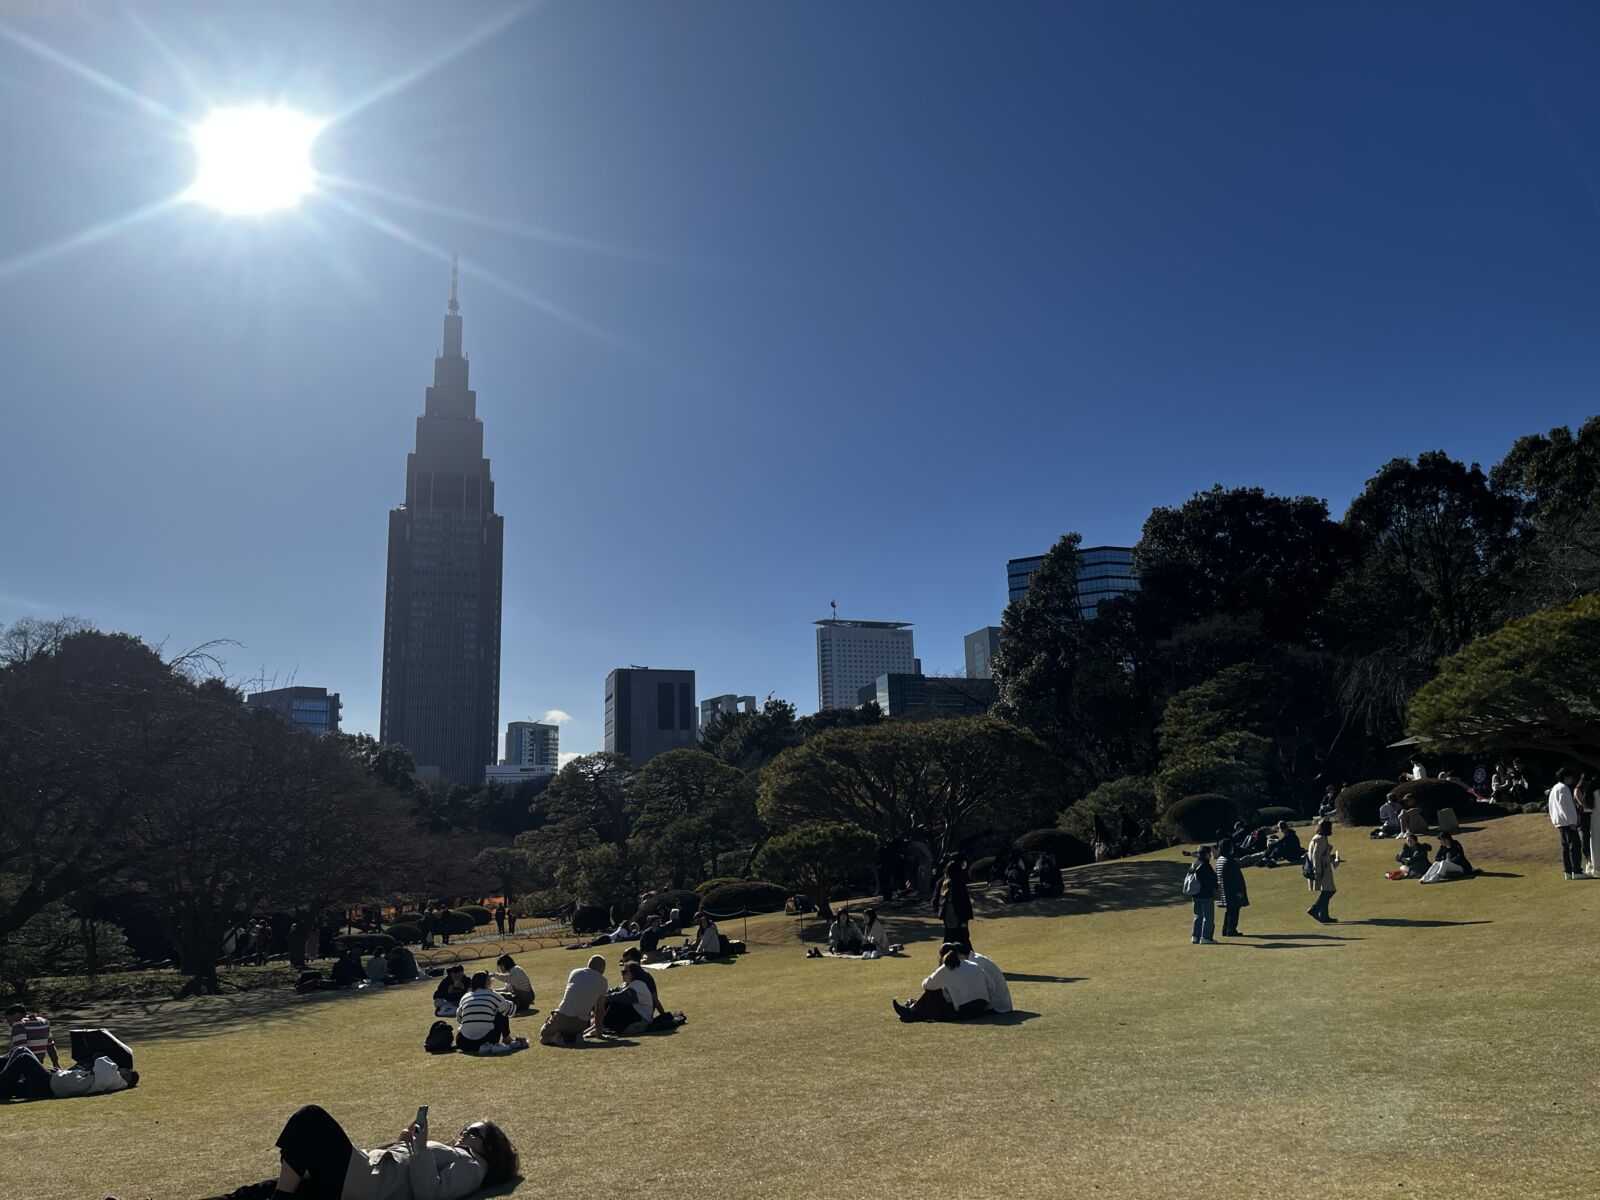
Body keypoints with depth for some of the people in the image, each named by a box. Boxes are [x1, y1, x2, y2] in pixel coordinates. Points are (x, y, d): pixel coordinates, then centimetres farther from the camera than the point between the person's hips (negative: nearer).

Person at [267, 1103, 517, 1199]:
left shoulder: (470, 1166, 6)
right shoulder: (449, 1154, 34)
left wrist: (420, 1147, -12)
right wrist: (404, 1143, 15)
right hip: (356, 1177, 10)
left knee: (311, 1118, -18)